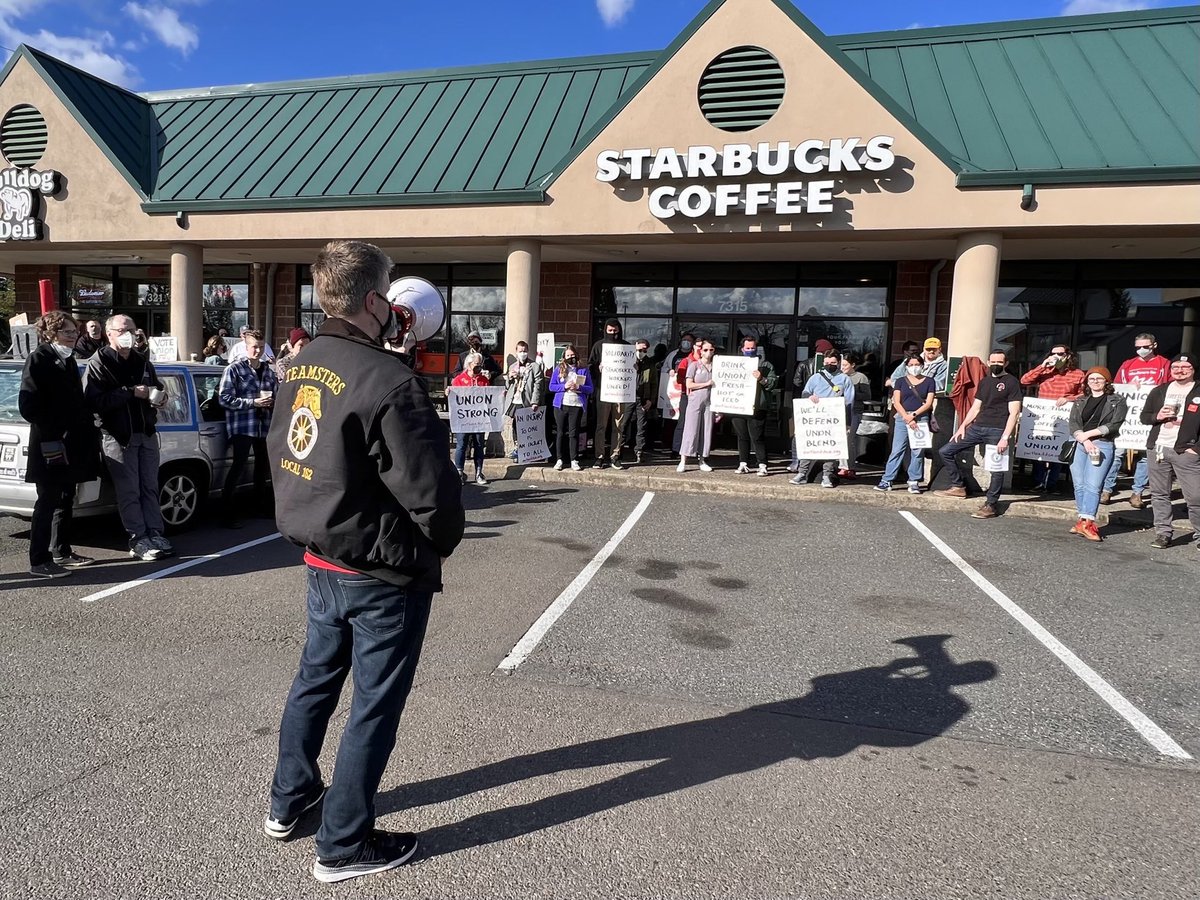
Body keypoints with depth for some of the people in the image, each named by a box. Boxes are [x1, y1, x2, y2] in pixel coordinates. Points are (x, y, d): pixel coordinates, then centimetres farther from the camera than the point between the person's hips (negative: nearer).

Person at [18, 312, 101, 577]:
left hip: (71, 445, 8)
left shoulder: (68, 359, 16)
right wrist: (53, 433, -18)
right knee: (48, 502, -4)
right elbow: (28, 405, -15)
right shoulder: (39, 359, -8)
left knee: (65, 500, 14)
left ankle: (62, 552, 24)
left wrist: (87, 424, 8)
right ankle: (39, 561, 3)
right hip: (50, 446, -8)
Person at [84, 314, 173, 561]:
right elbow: (94, 402, -15)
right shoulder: (98, 363, -5)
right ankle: (138, 540, 1)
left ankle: (154, 534, 11)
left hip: (146, 433, 6)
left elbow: (157, 388, 26)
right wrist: (131, 393, -20)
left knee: (150, 487, 7)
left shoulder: (143, 361, 14)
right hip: (118, 437, -6)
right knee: (129, 492, -2)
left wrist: (161, 397, 2)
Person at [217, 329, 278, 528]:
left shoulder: (269, 371, 12)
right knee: (238, 466, -9)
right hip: (242, 426, -6)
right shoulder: (234, 369, -4)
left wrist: (272, 402, -3)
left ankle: (262, 505, 34)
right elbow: (224, 398, -11)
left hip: (264, 426, 6)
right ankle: (227, 512, -3)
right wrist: (253, 402, -18)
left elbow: (277, 396, 19)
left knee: (262, 466, 17)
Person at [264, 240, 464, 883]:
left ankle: (288, 802, 44)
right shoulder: (390, 382, -24)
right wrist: (440, 543, -5)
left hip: (320, 560, 8)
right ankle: (344, 845, 25)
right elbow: (431, 490, -22)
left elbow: (282, 452, 13)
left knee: (315, 678, 25)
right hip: (384, 573, -8)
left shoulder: (301, 368, 1)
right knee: (374, 705, 9)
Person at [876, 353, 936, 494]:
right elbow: (896, 402, 2)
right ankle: (887, 480, -3)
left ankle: (914, 482, 5)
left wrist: (913, 415, -10)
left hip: (921, 419, 0)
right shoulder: (900, 381, 11)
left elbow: (929, 403, 1)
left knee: (917, 451, -1)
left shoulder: (929, 381, 9)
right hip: (902, 418, 0)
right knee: (897, 450, -4)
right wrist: (907, 418, -10)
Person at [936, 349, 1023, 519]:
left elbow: (1014, 413, -8)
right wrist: (963, 426, 10)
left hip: (997, 430, -7)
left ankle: (990, 505, 3)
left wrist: (1005, 437, -17)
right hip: (977, 428, 7)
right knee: (945, 451, 4)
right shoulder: (984, 381, 17)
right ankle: (958, 486, 13)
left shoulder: (1011, 382, -2)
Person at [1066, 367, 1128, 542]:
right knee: (1079, 486, 1)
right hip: (1079, 445, 4)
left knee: (1092, 485, -14)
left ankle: (1087, 522, -17)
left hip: (1103, 446, -4)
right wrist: (1084, 441, -12)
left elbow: (1114, 425, -5)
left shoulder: (1117, 401, 7)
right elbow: (1072, 424, 4)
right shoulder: (1079, 402, 17)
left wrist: (1088, 434, -9)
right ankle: (1084, 521, 7)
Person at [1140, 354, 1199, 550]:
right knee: (1159, 495, 7)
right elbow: (1144, 416, 16)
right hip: (1158, 449, 4)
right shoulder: (1159, 391, 14)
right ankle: (1163, 532, 15)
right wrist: (1157, 416, -5)